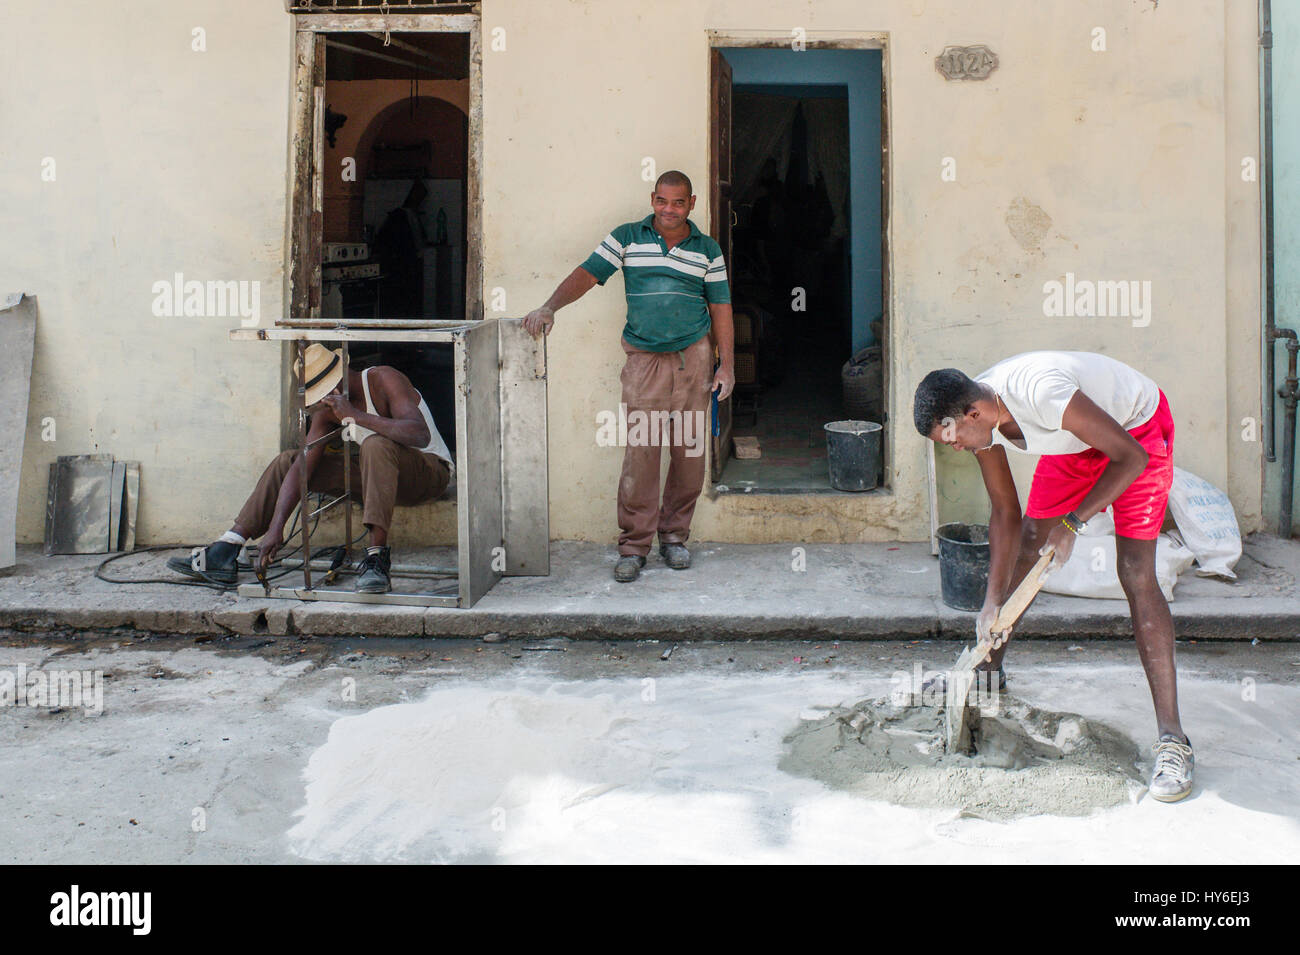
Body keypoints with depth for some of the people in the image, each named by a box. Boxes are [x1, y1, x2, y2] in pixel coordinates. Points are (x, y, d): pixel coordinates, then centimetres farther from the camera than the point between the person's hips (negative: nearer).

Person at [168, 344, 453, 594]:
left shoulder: (384, 380, -22)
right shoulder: (328, 409, -3)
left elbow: (421, 435, -36)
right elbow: (302, 466, -9)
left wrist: (357, 415, -39)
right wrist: (276, 526, -19)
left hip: (429, 471, -7)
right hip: (378, 470, 7)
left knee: (376, 445, -39)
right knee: (287, 461, 0)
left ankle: (376, 557, -42)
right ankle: (224, 554, -6)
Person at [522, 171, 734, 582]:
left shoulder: (707, 250, 10)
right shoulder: (627, 238, 6)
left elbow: (720, 308, 11)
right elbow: (587, 273, 0)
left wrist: (726, 365, 6)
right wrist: (549, 307, -15)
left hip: (694, 358, 2)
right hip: (644, 359, -2)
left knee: (689, 451, 3)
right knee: (639, 452, -8)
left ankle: (674, 536, 17)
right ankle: (634, 546, -1)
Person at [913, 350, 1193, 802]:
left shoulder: (1042, 392, -40)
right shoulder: (979, 420, -16)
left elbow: (1131, 458, -31)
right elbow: (1005, 514, -6)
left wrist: (1074, 521, -33)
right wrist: (992, 603, -9)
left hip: (1136, 430, -7)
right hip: (1075, 443, 7)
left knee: (1136, 574, -16)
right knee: (1025, 549, 8)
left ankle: (1171, 737, -16)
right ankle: (990, 669, 32)